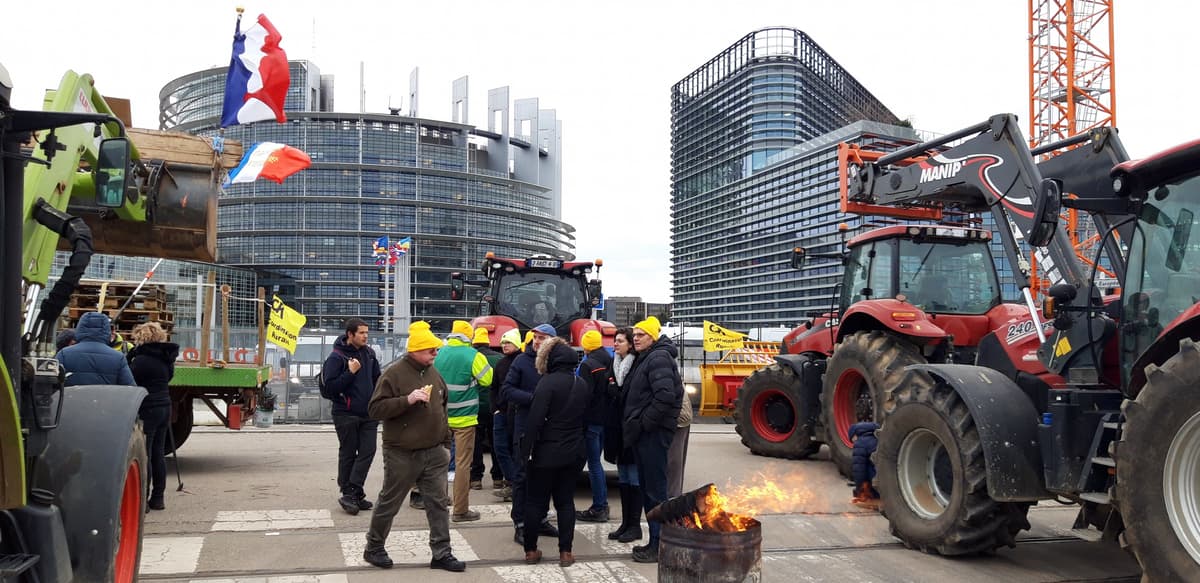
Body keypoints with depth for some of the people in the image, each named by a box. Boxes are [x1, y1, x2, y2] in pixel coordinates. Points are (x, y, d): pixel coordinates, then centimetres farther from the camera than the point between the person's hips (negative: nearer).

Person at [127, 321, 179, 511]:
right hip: (164, 407, 8)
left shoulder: (142, 360, -14)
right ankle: (158, 498, 17)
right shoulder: (166, 359, 9)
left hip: (147, 410, -8)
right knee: (158, 454, 12)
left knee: (143, 455, -3)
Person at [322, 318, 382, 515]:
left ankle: (352, 494, 2)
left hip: (369, 414, 6)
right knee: (348, 454, 4)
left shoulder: (369, 353, 9)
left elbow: (377, 379, 20)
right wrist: (351, 372, -21)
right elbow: (330, 385, -15)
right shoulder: (337, 357, -10)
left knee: (368, 451, -2)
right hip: (346, 415, -5)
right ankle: (349, 493, 12)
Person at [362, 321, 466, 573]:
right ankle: (373, 548, 26)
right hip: (402, 454, -5)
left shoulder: (433, 372, 9)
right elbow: (375, 409, -15)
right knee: (389, 503, 8)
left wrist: (446, 442, 17)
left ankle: (442, 553, 12)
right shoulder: (394, 373, -12)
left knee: (438, 503, 5)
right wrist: (407, 400, -27)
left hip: (434, 452, 6)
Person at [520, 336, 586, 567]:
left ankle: (531, 550, 13)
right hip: (574, 452, 5)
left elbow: (535, 419, -17)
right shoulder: (582, 384, 6)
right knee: (566, 500, 11)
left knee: (535, 501, 7)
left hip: (547, 452, -5)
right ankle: (565, 552, 8)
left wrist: (526, 450, -13)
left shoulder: (548, 382, -14)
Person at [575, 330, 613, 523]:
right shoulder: (610, 362, 7)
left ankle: (598, 508, 2)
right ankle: (602, 504, 22)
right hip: (606, 418, 8)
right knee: (596, 462, 18)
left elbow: (585, 393, -18)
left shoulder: (588, 364, -16)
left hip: (592, 420, -8)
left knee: (593, 464, -2)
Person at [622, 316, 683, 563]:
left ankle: (659, 545, 2)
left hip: (653, 433, -10)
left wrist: (644, 423, -19)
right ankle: (655, 541, 23)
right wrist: (633, 425, 12)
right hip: (644, 433, 10)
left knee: (656, 490, -4)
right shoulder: (644, 359, 18)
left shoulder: (659, 358, -13)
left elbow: (665, 396, -26)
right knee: (647, 489, 14)